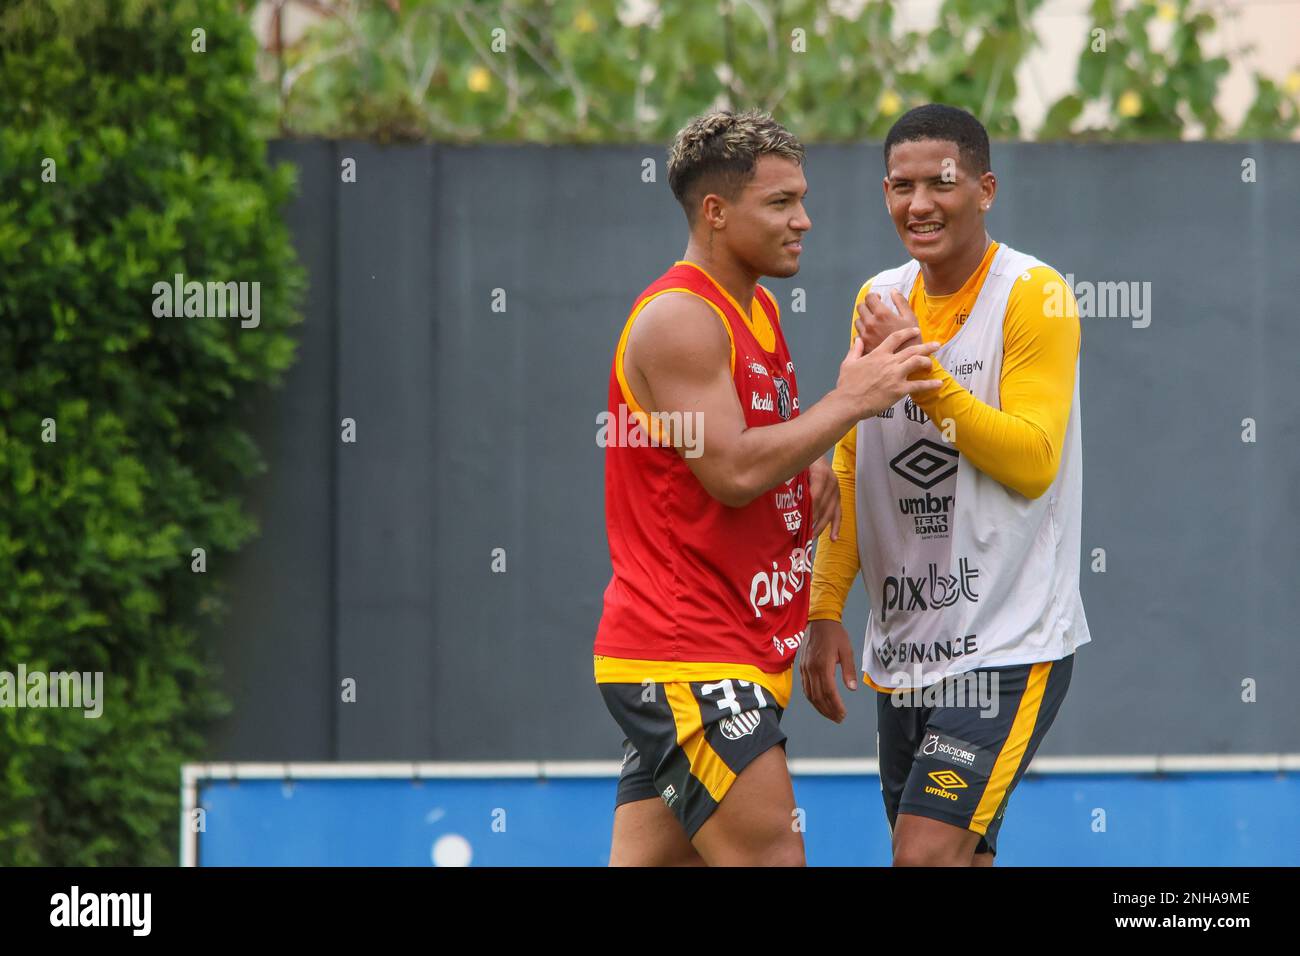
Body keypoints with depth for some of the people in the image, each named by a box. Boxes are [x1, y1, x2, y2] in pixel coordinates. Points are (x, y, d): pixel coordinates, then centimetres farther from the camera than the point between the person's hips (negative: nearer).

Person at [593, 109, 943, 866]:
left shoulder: (760, 311, 16)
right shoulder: (679, 319, -14)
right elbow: (733, 472, -23)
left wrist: (816, 468, 9)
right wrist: (850, 403, -16)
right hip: (685, 659, -9)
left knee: (652, 859, 7)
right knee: (770, 855, -14)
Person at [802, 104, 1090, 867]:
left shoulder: (1034, 296, -8)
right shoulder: (880, 301, 11)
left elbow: (1032, 460, -16)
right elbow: (851, 469, 17)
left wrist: (923, 373, -21)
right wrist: (825, 609, 9)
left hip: (1006, 646, -7)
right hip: (903, 650, 7)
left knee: (930, 852, -17)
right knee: (956, 858, 9)